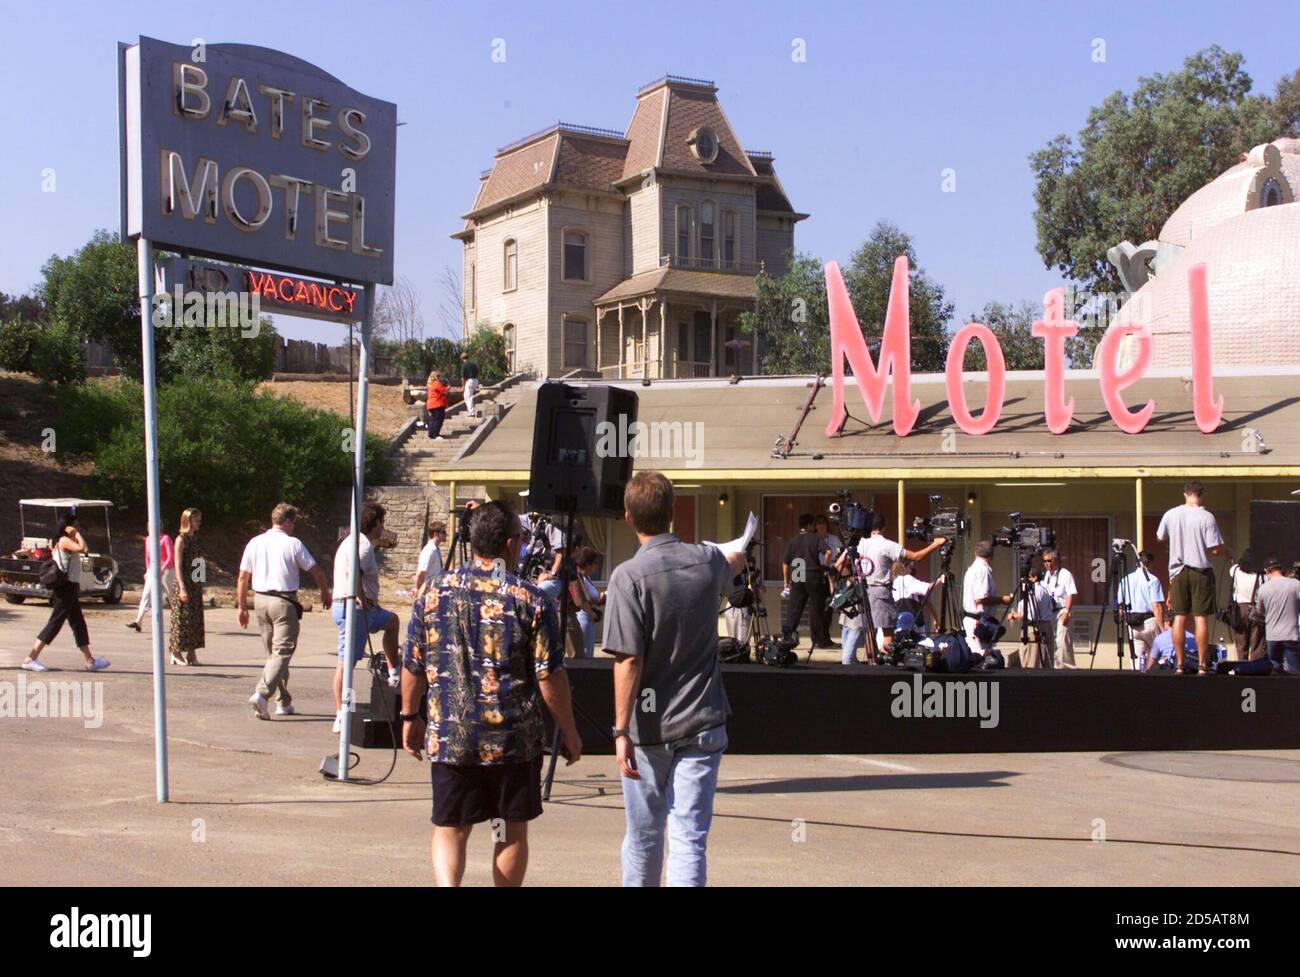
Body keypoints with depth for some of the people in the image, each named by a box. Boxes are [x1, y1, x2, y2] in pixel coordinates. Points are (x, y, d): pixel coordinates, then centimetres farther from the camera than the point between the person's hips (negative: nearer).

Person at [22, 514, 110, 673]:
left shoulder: (59, 542, 15)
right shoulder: (65, 540, -13)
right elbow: (82, 548, -27)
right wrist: (77, 533, -17)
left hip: (69, 588, 11)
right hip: (67, 588, -11)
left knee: (79, 624, 12)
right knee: (55, 623, -8)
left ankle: (90, 661, 17)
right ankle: (31, 658, -6)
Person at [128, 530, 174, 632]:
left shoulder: (165, 538, -10)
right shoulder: (148, 539, 9)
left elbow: (170, 557, -15)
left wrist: (162, 570, -25)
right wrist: (148, 571, 14)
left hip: (165, 570, -5)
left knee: (171, 596, 6)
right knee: (146, 594, -8)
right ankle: (138, 622, -17)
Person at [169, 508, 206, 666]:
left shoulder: (195, 538, 14)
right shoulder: (181, 539, -8)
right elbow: (177, 565, -13)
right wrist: (182, 588, -18)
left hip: (195, 585, 8)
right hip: (184, 584, -8)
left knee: (195, 619, 6)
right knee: (181, 619, -5)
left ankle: (192, 654, 10)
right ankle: (176, 653, 2)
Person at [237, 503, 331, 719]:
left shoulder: (254, 543, 6)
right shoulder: (293, 543, -6)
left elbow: (243, 577, 6)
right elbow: (316, 571, -1)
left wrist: (242, 607, 14)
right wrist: (325, 594, 15)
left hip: (260, 600, 6)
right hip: (284, 602, -6)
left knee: (273, 653, 15)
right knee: (282, 653, -6)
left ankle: (284, 701, 18)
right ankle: (262, 693, -24)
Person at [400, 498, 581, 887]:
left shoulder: (433, 594, 0)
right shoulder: (531, 600, -9)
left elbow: (413, 667, 6)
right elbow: (550, 677, -8)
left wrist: (410, 717, 21)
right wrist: (569, 732, 4)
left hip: (448, 737, 2)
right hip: (514, 738, -2)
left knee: (449, 830, 9)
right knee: (512, 831, 14)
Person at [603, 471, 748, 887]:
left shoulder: (629, 576, -13)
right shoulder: (706, 560, 2)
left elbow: (629, 661, -17)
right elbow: (736, 561, 29)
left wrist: (621, 730, -12)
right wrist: (736, 555, 52)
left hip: (648, 728, -2)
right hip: (702, 725, 3)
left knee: (643, 836, 15)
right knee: (690, 839, 1)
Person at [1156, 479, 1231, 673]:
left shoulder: (1171, 515, 0)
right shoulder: (1206, 517, -11)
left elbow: (1160, 537, 17)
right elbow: (1215, 550, -12)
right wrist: (1227, 549, 10)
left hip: (1178, 571, 3)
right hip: (1201, 571, -3)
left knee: (1180, 618, 6)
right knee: (1201, 618, 0)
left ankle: (1180, 664, 7)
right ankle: (1203, 665, 1)